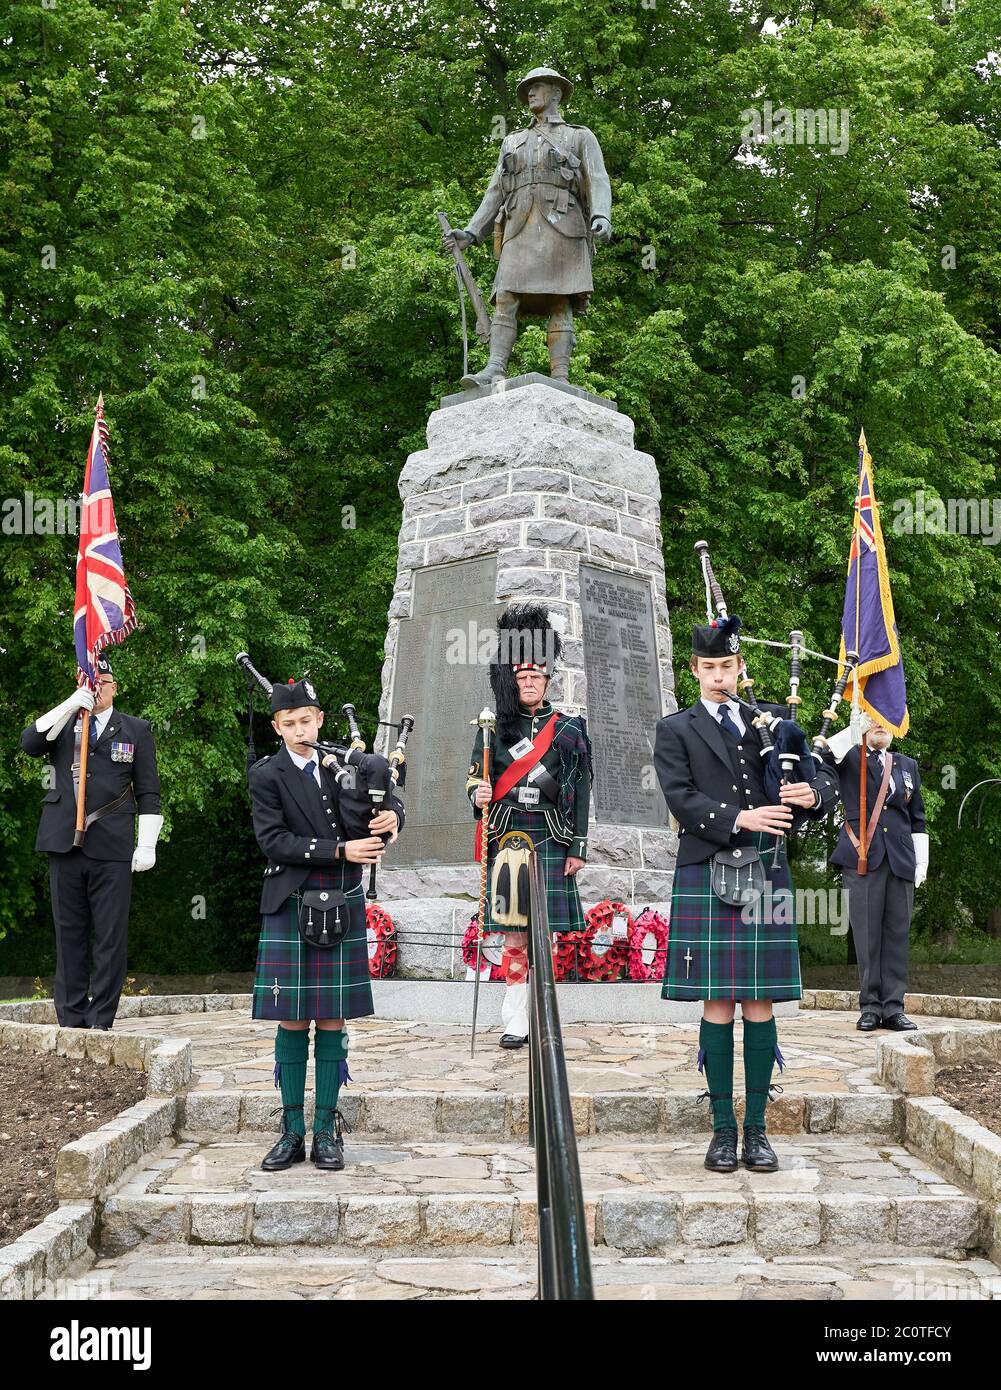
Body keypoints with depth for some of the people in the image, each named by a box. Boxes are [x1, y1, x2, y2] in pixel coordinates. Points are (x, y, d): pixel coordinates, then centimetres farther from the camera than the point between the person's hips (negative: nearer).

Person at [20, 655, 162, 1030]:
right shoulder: (61, 723, 17)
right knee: (69, 935, 5)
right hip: (65, 844, 2)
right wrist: (70, 705, -10)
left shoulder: (136, 730, 12)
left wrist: (148, 845, -1)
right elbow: (29, 744, -4)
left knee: (111, 938, -3)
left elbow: (148, 793, 8)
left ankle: (100, 1023, 2)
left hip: (112, 847, -2)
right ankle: (70, 1022, 10)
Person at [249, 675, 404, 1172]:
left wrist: (391, 815, -12)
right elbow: (274, 840, -12)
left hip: (342, 907, 2)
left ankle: (327, 1131, 13)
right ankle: (292, 1132, 13)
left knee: (332, 1020, 5)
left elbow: (389, 800, 13)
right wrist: (341, 850, -18)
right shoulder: (267, 776, -3)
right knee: (292, 1021, 2)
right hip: (291, 908, -2)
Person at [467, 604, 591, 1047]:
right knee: (514, 933, 1)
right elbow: (476, 778, 9)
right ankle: (515, 1022, 6)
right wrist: (478, 796, -15)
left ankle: (538, 1019, 10)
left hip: (552, 840, 0)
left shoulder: (569, 727, 6)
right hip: (507, 838, 0)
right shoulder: (494, 727, 8)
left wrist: (577, 848, 1)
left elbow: (581, 792, 5)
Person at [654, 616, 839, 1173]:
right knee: (718, 1006, 0)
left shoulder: (773, 720, 15)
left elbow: (825, 781, 10)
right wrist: (740, 819, -18)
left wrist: (812, 794, -14)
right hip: (707, 876, -2)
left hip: (767, 876, 2)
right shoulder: (676, 730, 8)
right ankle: (724, 1128, 9)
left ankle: (757, 1129, 10)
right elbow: (681, 799, -5)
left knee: (761, 1004, 3)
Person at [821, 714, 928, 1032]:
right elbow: (820, 757, -13)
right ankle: (870, 1006, 1)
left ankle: (893, 1007, 4)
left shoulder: (908, 765, 21)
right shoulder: (849, 759, 11)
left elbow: (917, 820, 21)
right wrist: (857, 726, -16)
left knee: (897, 933, 1)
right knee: (867, 934, -4)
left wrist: (922, 864, 12)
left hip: (900, 860, 3)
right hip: (862, 859, -3)